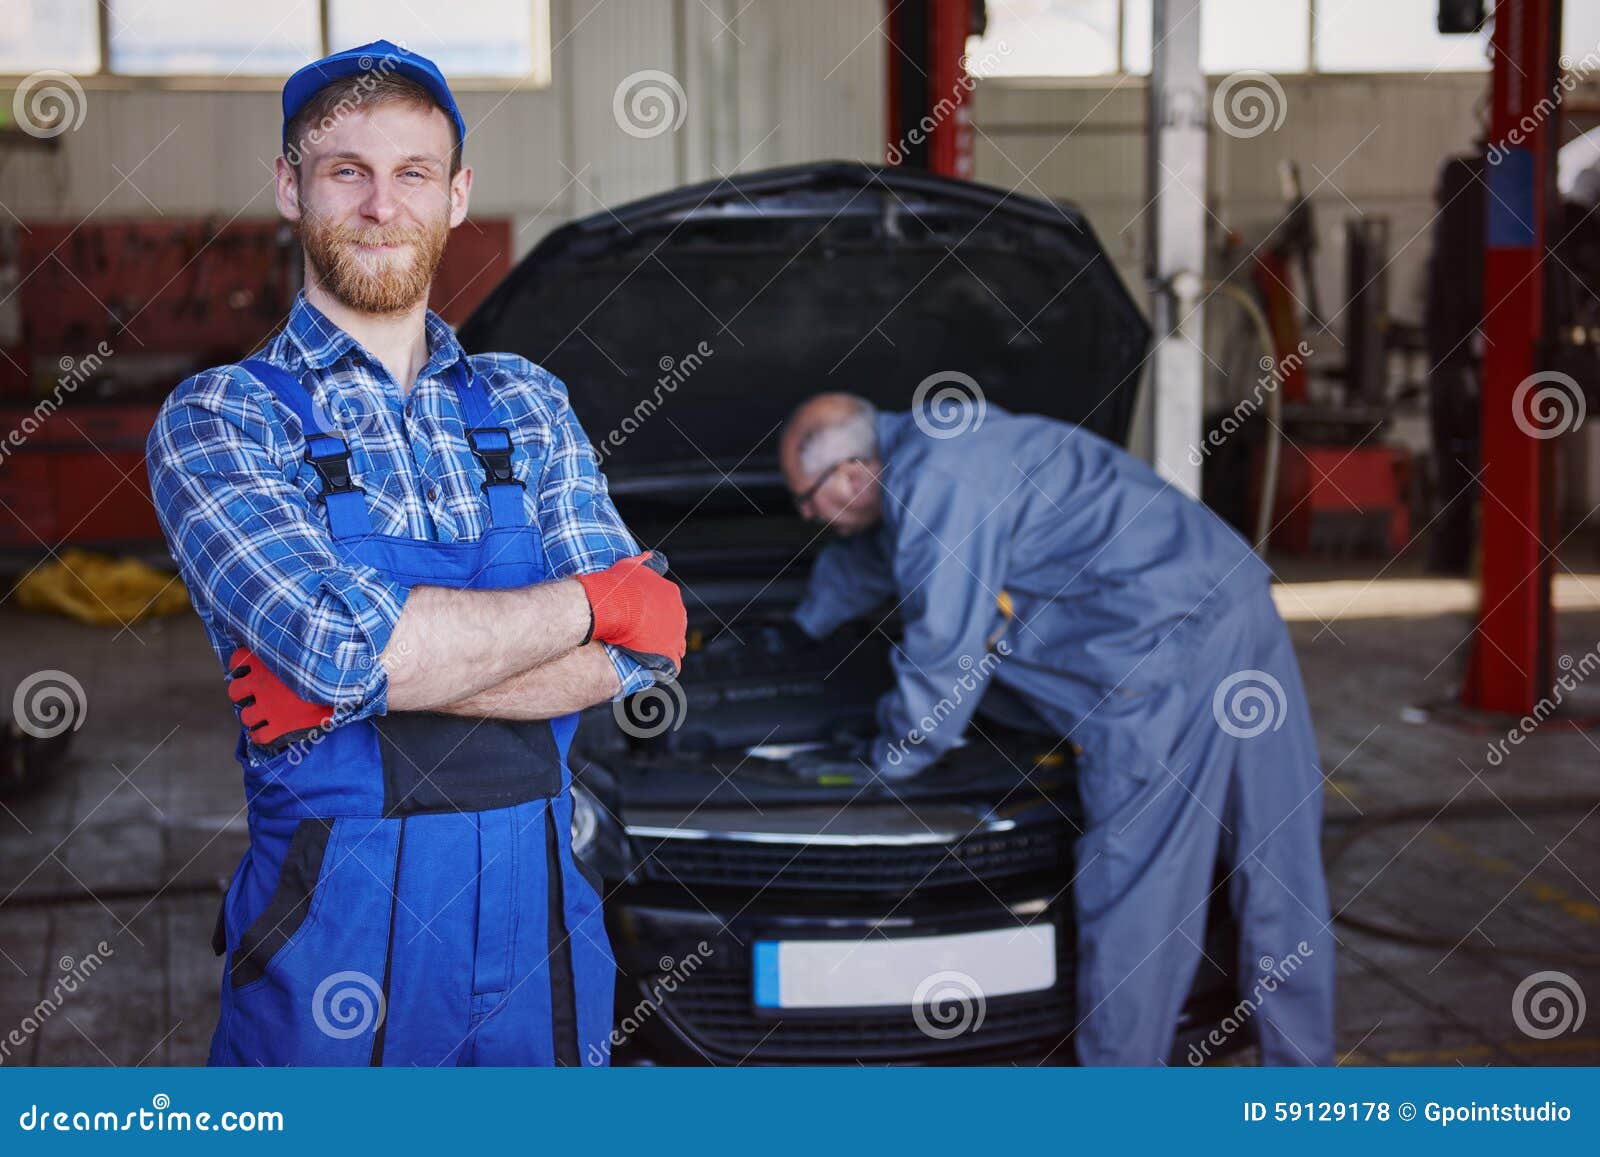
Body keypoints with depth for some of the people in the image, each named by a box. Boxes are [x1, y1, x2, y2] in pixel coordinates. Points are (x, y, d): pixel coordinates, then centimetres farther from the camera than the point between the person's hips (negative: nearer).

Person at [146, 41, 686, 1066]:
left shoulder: (528, 405, 8)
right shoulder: (215, 420, -3)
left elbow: (630, 659, -4)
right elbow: (342, 639, -20)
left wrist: (366, 675, -16)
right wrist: (595, 601, -10)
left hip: (538, 910, 4)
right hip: (334, 931, -3)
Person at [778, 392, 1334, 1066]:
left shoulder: (937, 483, -13)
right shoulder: (930, 443, 20)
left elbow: (944, 651, -11)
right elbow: (864, 562, 41)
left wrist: (888, 761, 4)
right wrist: (801, 625, 57)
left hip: (1171, 639, -10)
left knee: (1131, 884, -2)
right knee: (1275, 862, 13)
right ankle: (1303, 1067, 23)